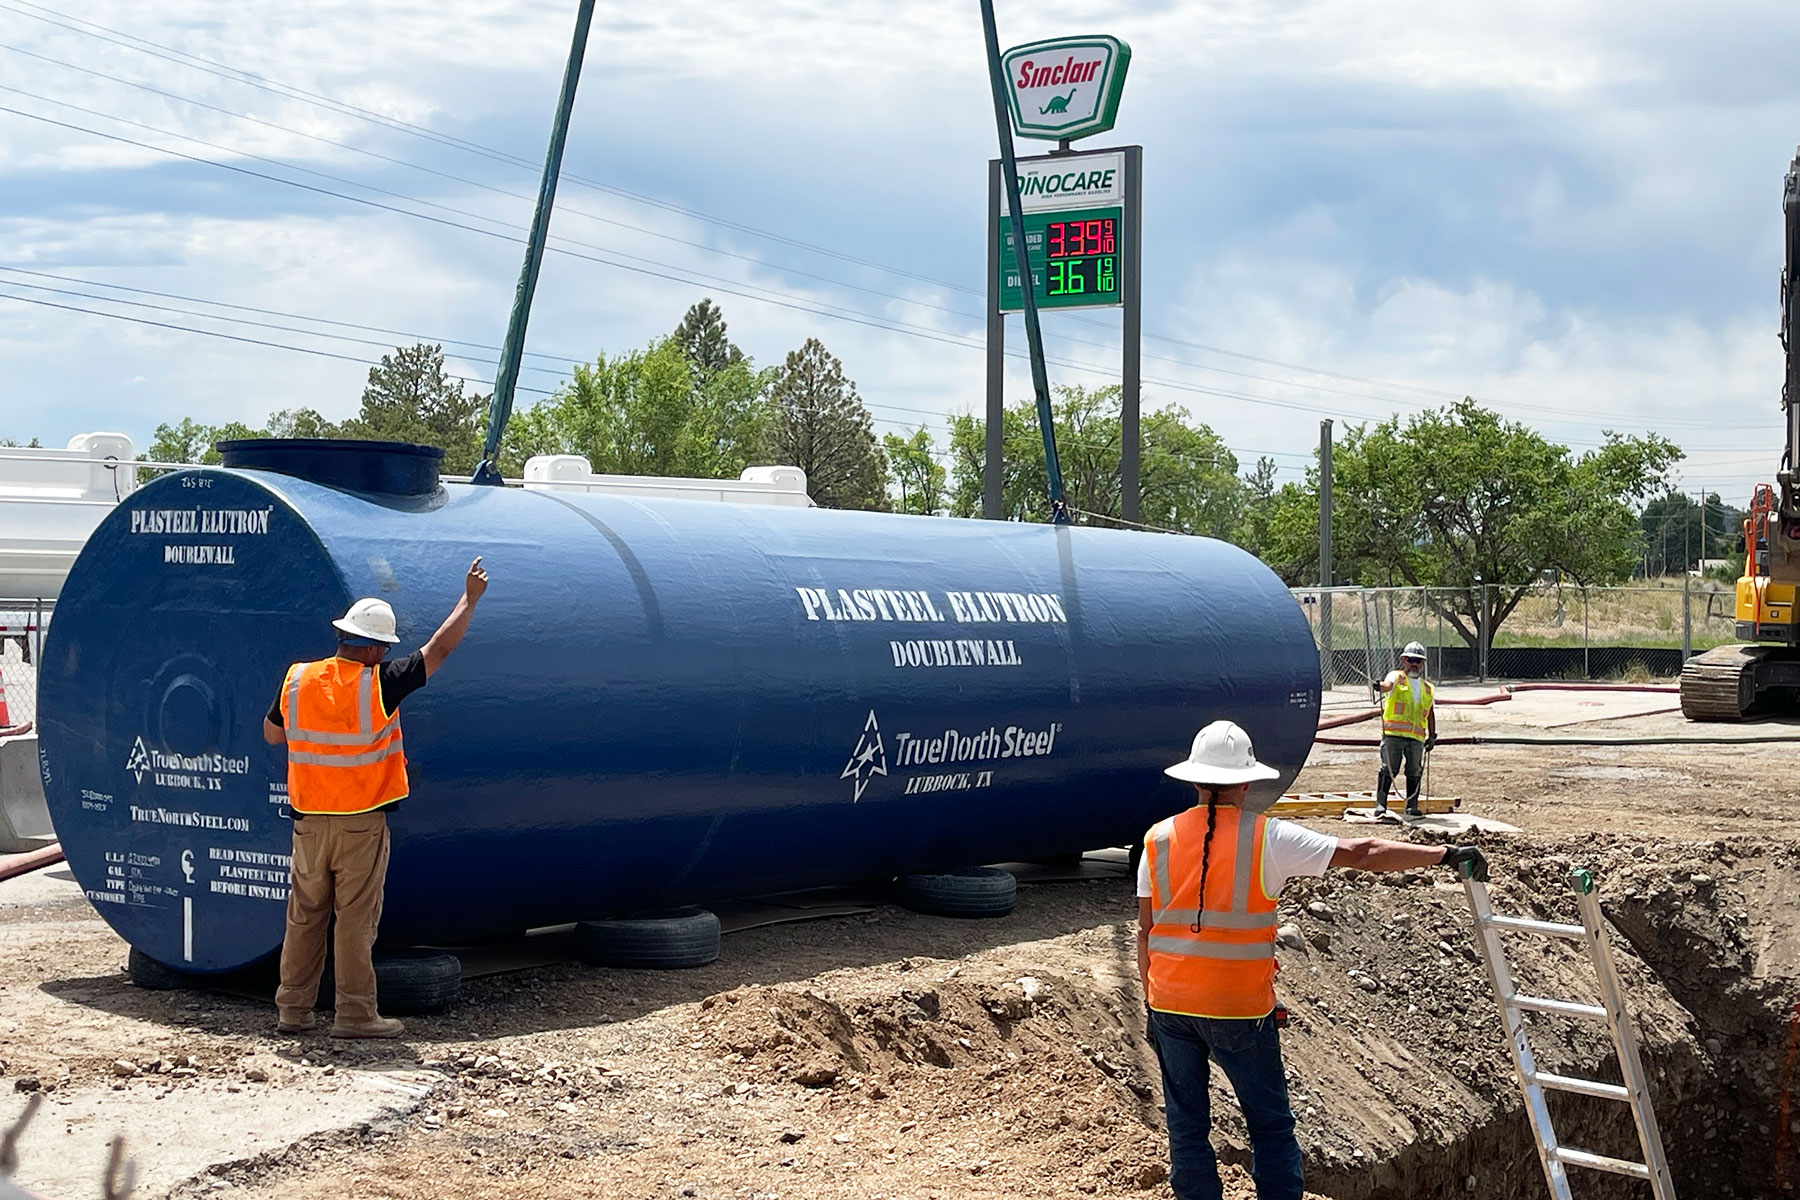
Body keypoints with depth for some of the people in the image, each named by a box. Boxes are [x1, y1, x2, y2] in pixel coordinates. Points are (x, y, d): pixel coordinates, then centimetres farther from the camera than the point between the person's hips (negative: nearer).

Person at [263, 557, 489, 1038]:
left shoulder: (298, 680, -1)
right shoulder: (379, 684, -12)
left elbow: (272, 733, 15)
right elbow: (439, 648, -5)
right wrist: (470, 598, 6)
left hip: (310, 821, 4)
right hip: (361, 825, -4)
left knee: (305, 915, 12)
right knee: (356, 919, 0)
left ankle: (292, 1008, 16)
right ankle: (355, 1013, 2)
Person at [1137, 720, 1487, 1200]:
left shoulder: (1159, 840, -1)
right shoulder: (1266, 838, -9)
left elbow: (1145, 932, 3)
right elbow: (1361, 853, -8)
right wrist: (1446, 854, -2)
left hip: (1170, 1003, 3)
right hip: (1240, 1009, -3)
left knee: (1186, 1123, 13)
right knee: (1270, 1123, 10)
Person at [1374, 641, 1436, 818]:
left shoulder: (1427, 687, 20)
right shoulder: (1396, 677, 6)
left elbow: (1431, 713, 26)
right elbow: (1389, 684, -18)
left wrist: (1432, 736, 19)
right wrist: (1380, 686, -43)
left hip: (1417, 737, 4)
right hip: (1393, 733, -4)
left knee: (1415, 771, 5)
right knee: (1388, 769, -8)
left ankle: (1412, 806, 14)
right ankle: (1380, 805, -4)